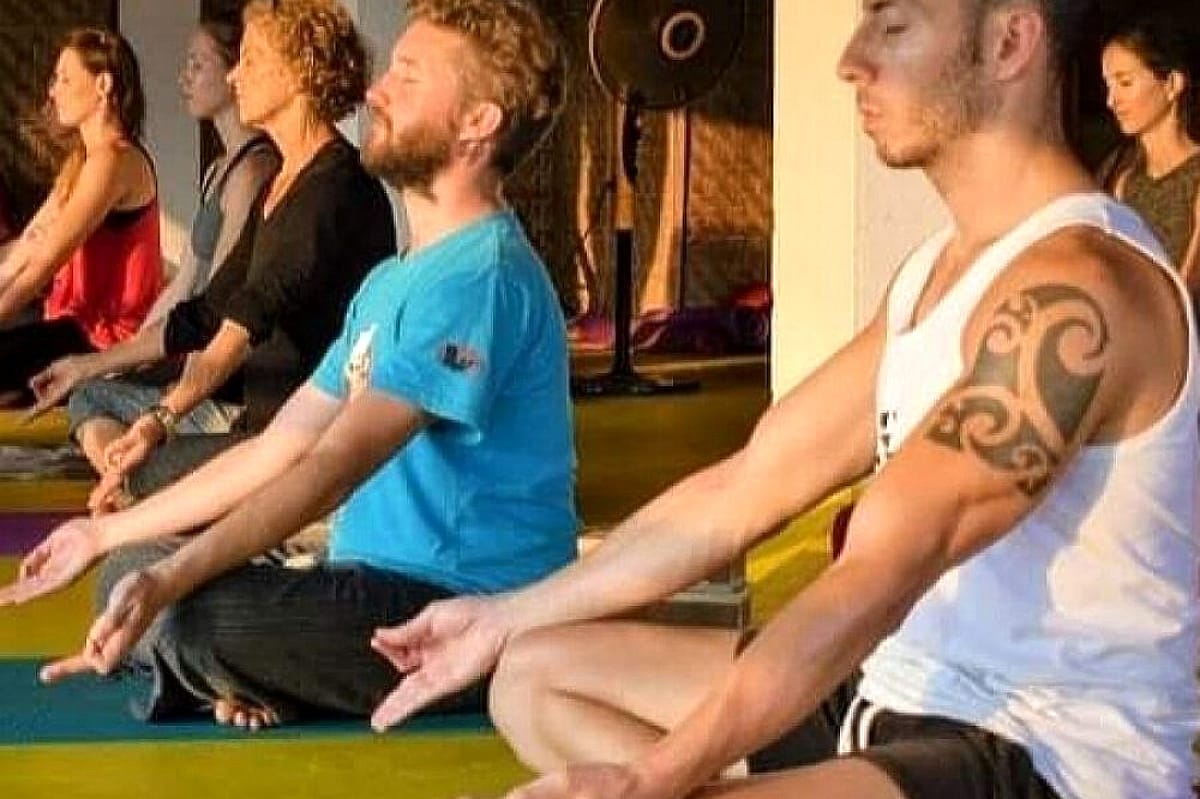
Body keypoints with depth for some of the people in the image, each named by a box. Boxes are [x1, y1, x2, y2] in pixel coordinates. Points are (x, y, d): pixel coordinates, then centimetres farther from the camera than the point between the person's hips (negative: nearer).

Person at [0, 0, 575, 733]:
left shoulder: (479, 276, -17)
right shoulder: (393, 282, 17)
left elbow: (334, 467, -25)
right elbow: (278, 450, 18)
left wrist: (170, 581, -32)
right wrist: (107, 533, 18)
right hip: (384, 593, 10)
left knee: (199, 613, -30)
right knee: (134, 571, 13)